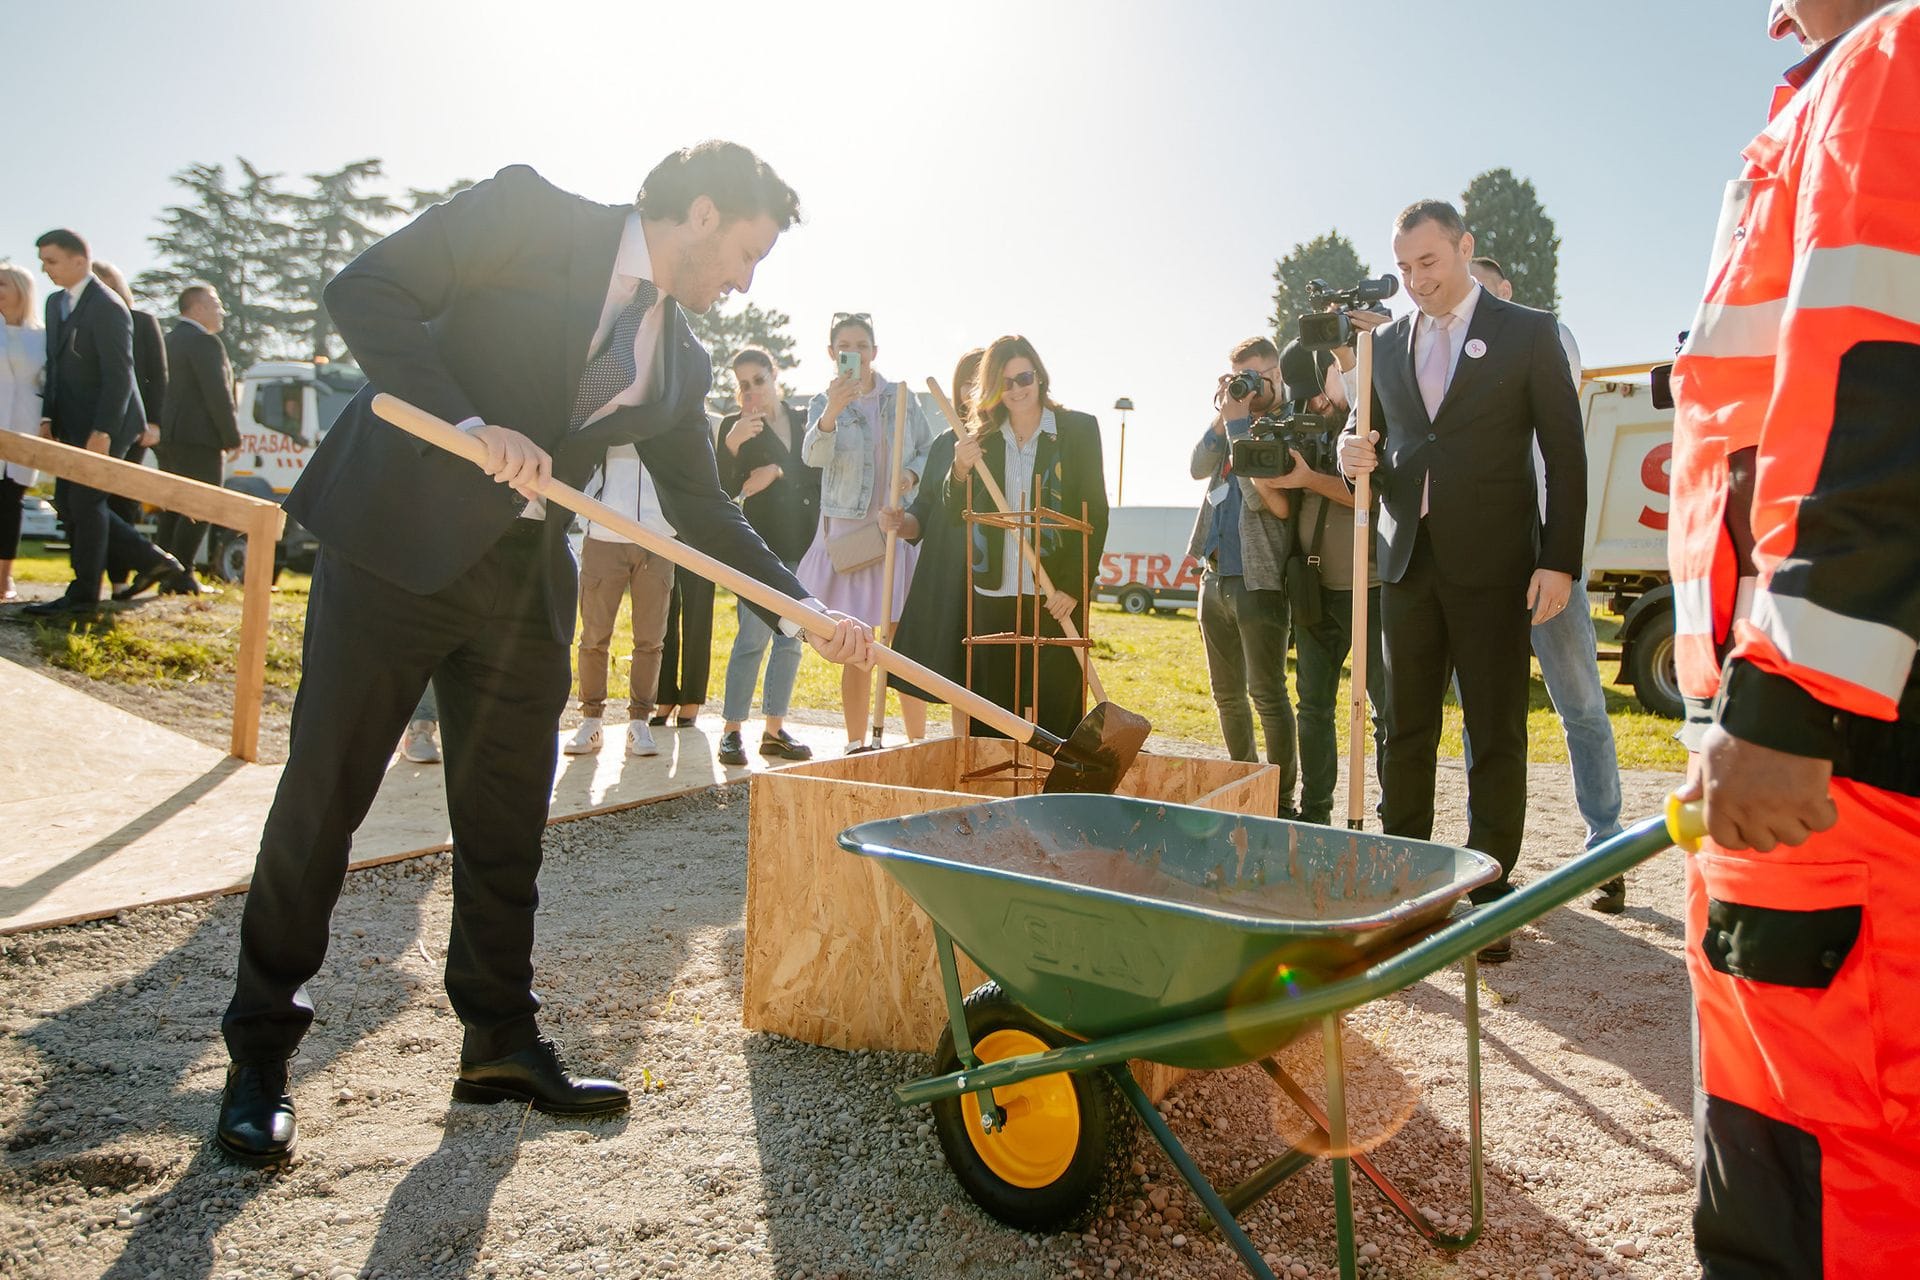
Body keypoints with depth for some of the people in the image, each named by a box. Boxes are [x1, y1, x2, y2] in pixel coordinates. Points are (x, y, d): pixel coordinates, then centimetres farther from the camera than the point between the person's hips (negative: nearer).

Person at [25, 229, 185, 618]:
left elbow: (120, 375, -20)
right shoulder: (56, 303, 13)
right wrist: (48, 417, 9)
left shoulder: (107, 307, -15)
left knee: (85, 502, -3)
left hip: (104, 426, -9)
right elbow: (55, 365, 18)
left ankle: (83, 594, 7)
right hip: (72, 425, 9)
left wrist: (102, 432, -23)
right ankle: (151, 560, 18)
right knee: (67, 502, 10)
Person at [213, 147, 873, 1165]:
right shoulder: (529, 213, -4)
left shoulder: (680, 366, 11)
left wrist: (805, 606, 4)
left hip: (523, 580, 6)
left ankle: (501, 1040, 24)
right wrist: (473, 424, -21)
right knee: (322, 792, 0)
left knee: (507, 819, 9)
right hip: (397, 541, -6)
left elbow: (704, 514, 14)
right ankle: (259, 1050, 17)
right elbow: (365, 291, -10)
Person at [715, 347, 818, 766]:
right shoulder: (734, 425, 3)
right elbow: (726, 488, -7)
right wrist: (732, 443, -23)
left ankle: (774, 729, 13)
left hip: (801, 545, 4)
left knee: (791, 639, 5)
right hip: (759, 544, -4)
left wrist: (776, 472, 1)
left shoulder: (802, 421, 14)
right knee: (754, 636, -10)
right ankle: (732, 730, -2)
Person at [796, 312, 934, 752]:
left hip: (898, 531, 1)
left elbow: (928, 449, 16)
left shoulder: (901, 396, 7)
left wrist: (913, 472, -6)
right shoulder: (823, 403, 1)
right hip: (847, 536, -1)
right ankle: (856, 745, 12)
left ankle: (918, 742, 10)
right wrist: (832, 412, -37)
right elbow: (813, 455, -19)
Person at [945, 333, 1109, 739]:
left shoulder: (1079, 429, 2)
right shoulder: (981, 439, 12)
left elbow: (1095, 515, -2)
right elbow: (957, 518, 12)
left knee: (1056, 713, -2)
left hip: (1056, 598, -3)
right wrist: (960, 471, -7)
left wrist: (1074, 586, -10)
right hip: (994, 595, 3)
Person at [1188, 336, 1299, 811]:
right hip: (1215, 575, 7)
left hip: (1259, 580, -7)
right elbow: (1199, 468, 4)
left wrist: (1239, 423, -14)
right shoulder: (1234, 423, 15)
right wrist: (1223, 416, -5)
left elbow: (1266, 498, -18)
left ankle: (1281, 798, 1)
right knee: (1227, 693, 14)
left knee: (1266, 692, -7)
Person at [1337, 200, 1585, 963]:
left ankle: (1488, 894, 10)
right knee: (1405, 731, 8)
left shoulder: (1529, 334, 1)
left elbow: (1565, 454, -2)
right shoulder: (1385, 344, 13)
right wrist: (1354, 451, -8)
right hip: (1408, 563, 4)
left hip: (1493, 564, -4)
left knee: (1496, 737, 2)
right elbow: (1369, 436, 17)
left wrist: (1559, 562, -10)